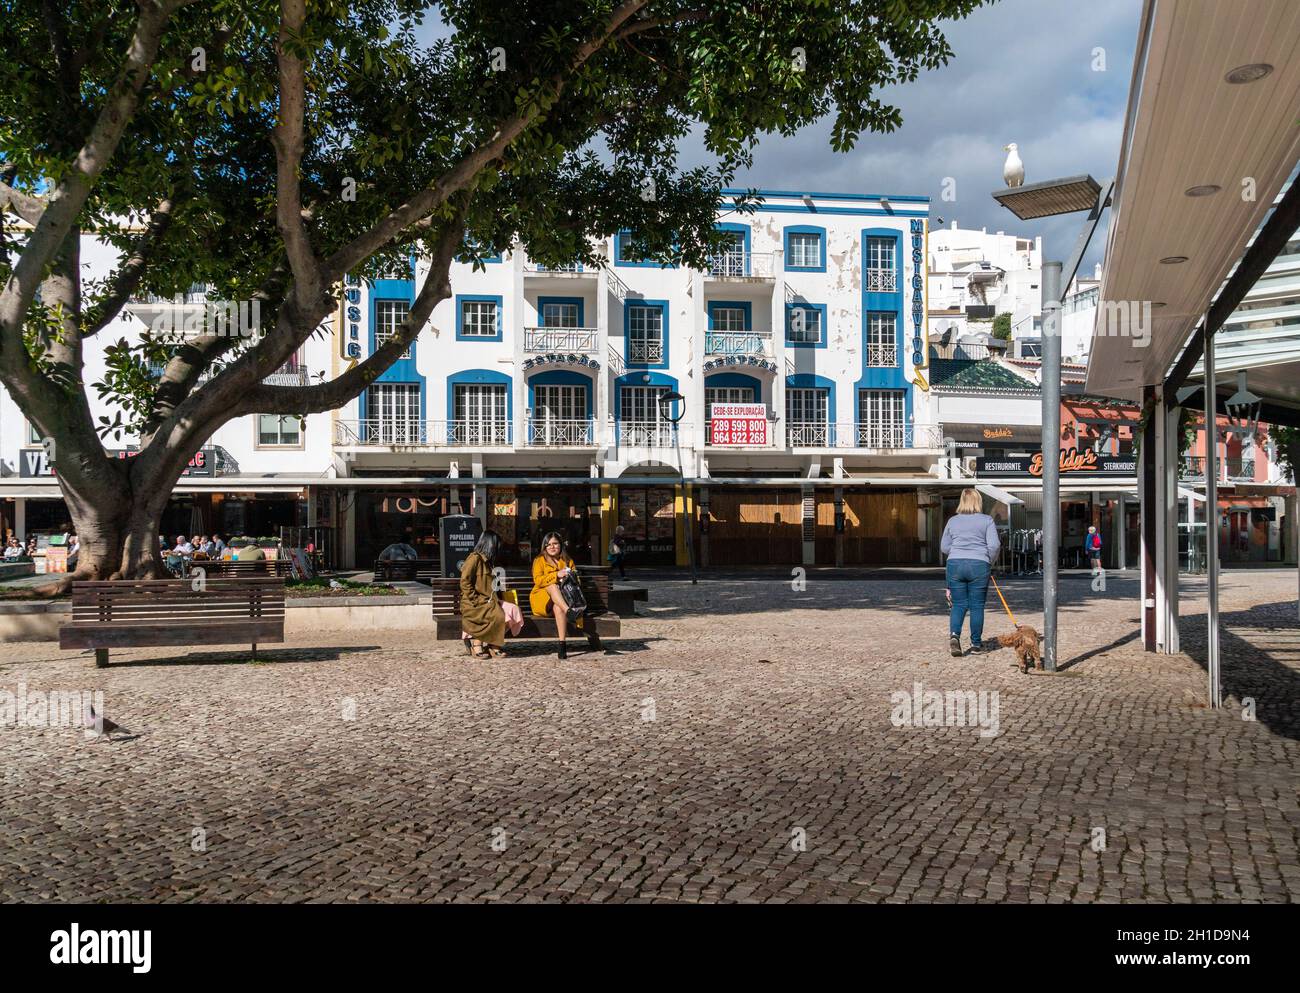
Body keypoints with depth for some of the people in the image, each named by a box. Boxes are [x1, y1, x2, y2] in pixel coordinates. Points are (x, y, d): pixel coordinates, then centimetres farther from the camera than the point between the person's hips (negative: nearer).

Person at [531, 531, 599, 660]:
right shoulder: (539, 560, 9)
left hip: (561, 599, 1)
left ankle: (562, 644, -50)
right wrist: (557, 575, -20)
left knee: (558, 607, -38)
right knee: (552, 586, -36)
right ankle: (569, 611, -59)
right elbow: (537, 580, -8)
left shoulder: (568, 561, 19)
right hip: (542, 599, -1)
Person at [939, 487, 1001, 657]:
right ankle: (976, 643, 14)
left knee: (959, 604, 8)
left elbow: (944, 547, 11)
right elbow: (994, 545, -7)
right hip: (979, 565, -2)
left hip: (955, 564, 2)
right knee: (977, 606, 7)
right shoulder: (987, 520, 0)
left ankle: (954, 634, -15)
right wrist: (990, 563, 9)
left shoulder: (952, 521, 8)